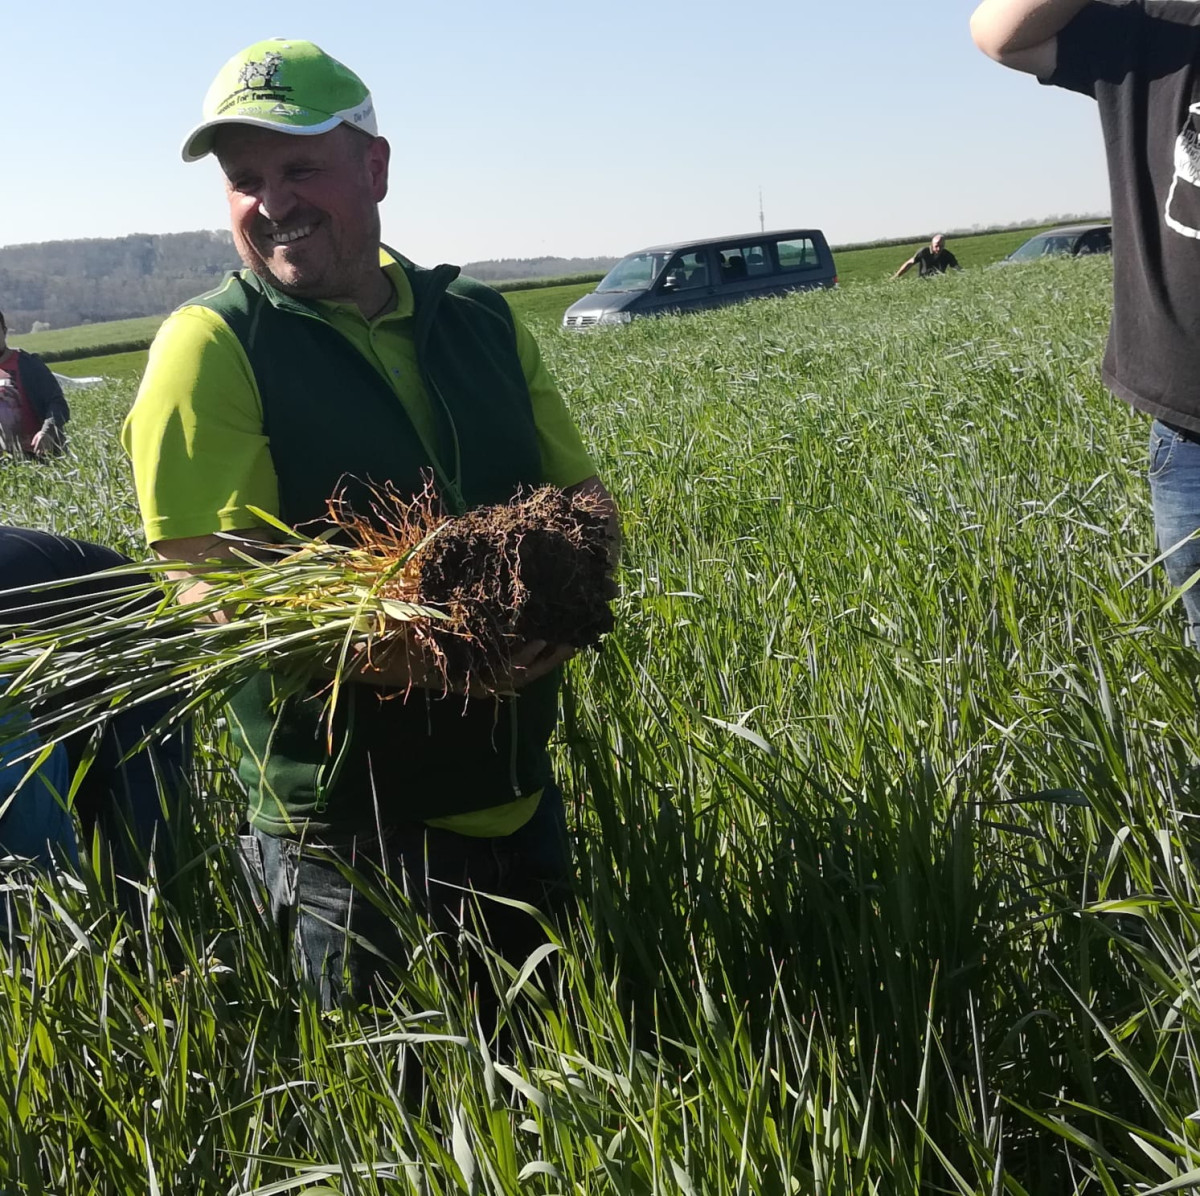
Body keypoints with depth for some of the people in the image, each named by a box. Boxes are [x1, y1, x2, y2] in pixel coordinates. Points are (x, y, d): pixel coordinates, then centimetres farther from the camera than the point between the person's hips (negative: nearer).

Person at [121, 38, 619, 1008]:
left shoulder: (482, 322, 6)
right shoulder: (213, 347, -10)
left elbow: (587, 497, 10)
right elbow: (213, 589, -18)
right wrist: (413, 654, -32)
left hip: (521, 804, 6)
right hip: (352, 842, -5)